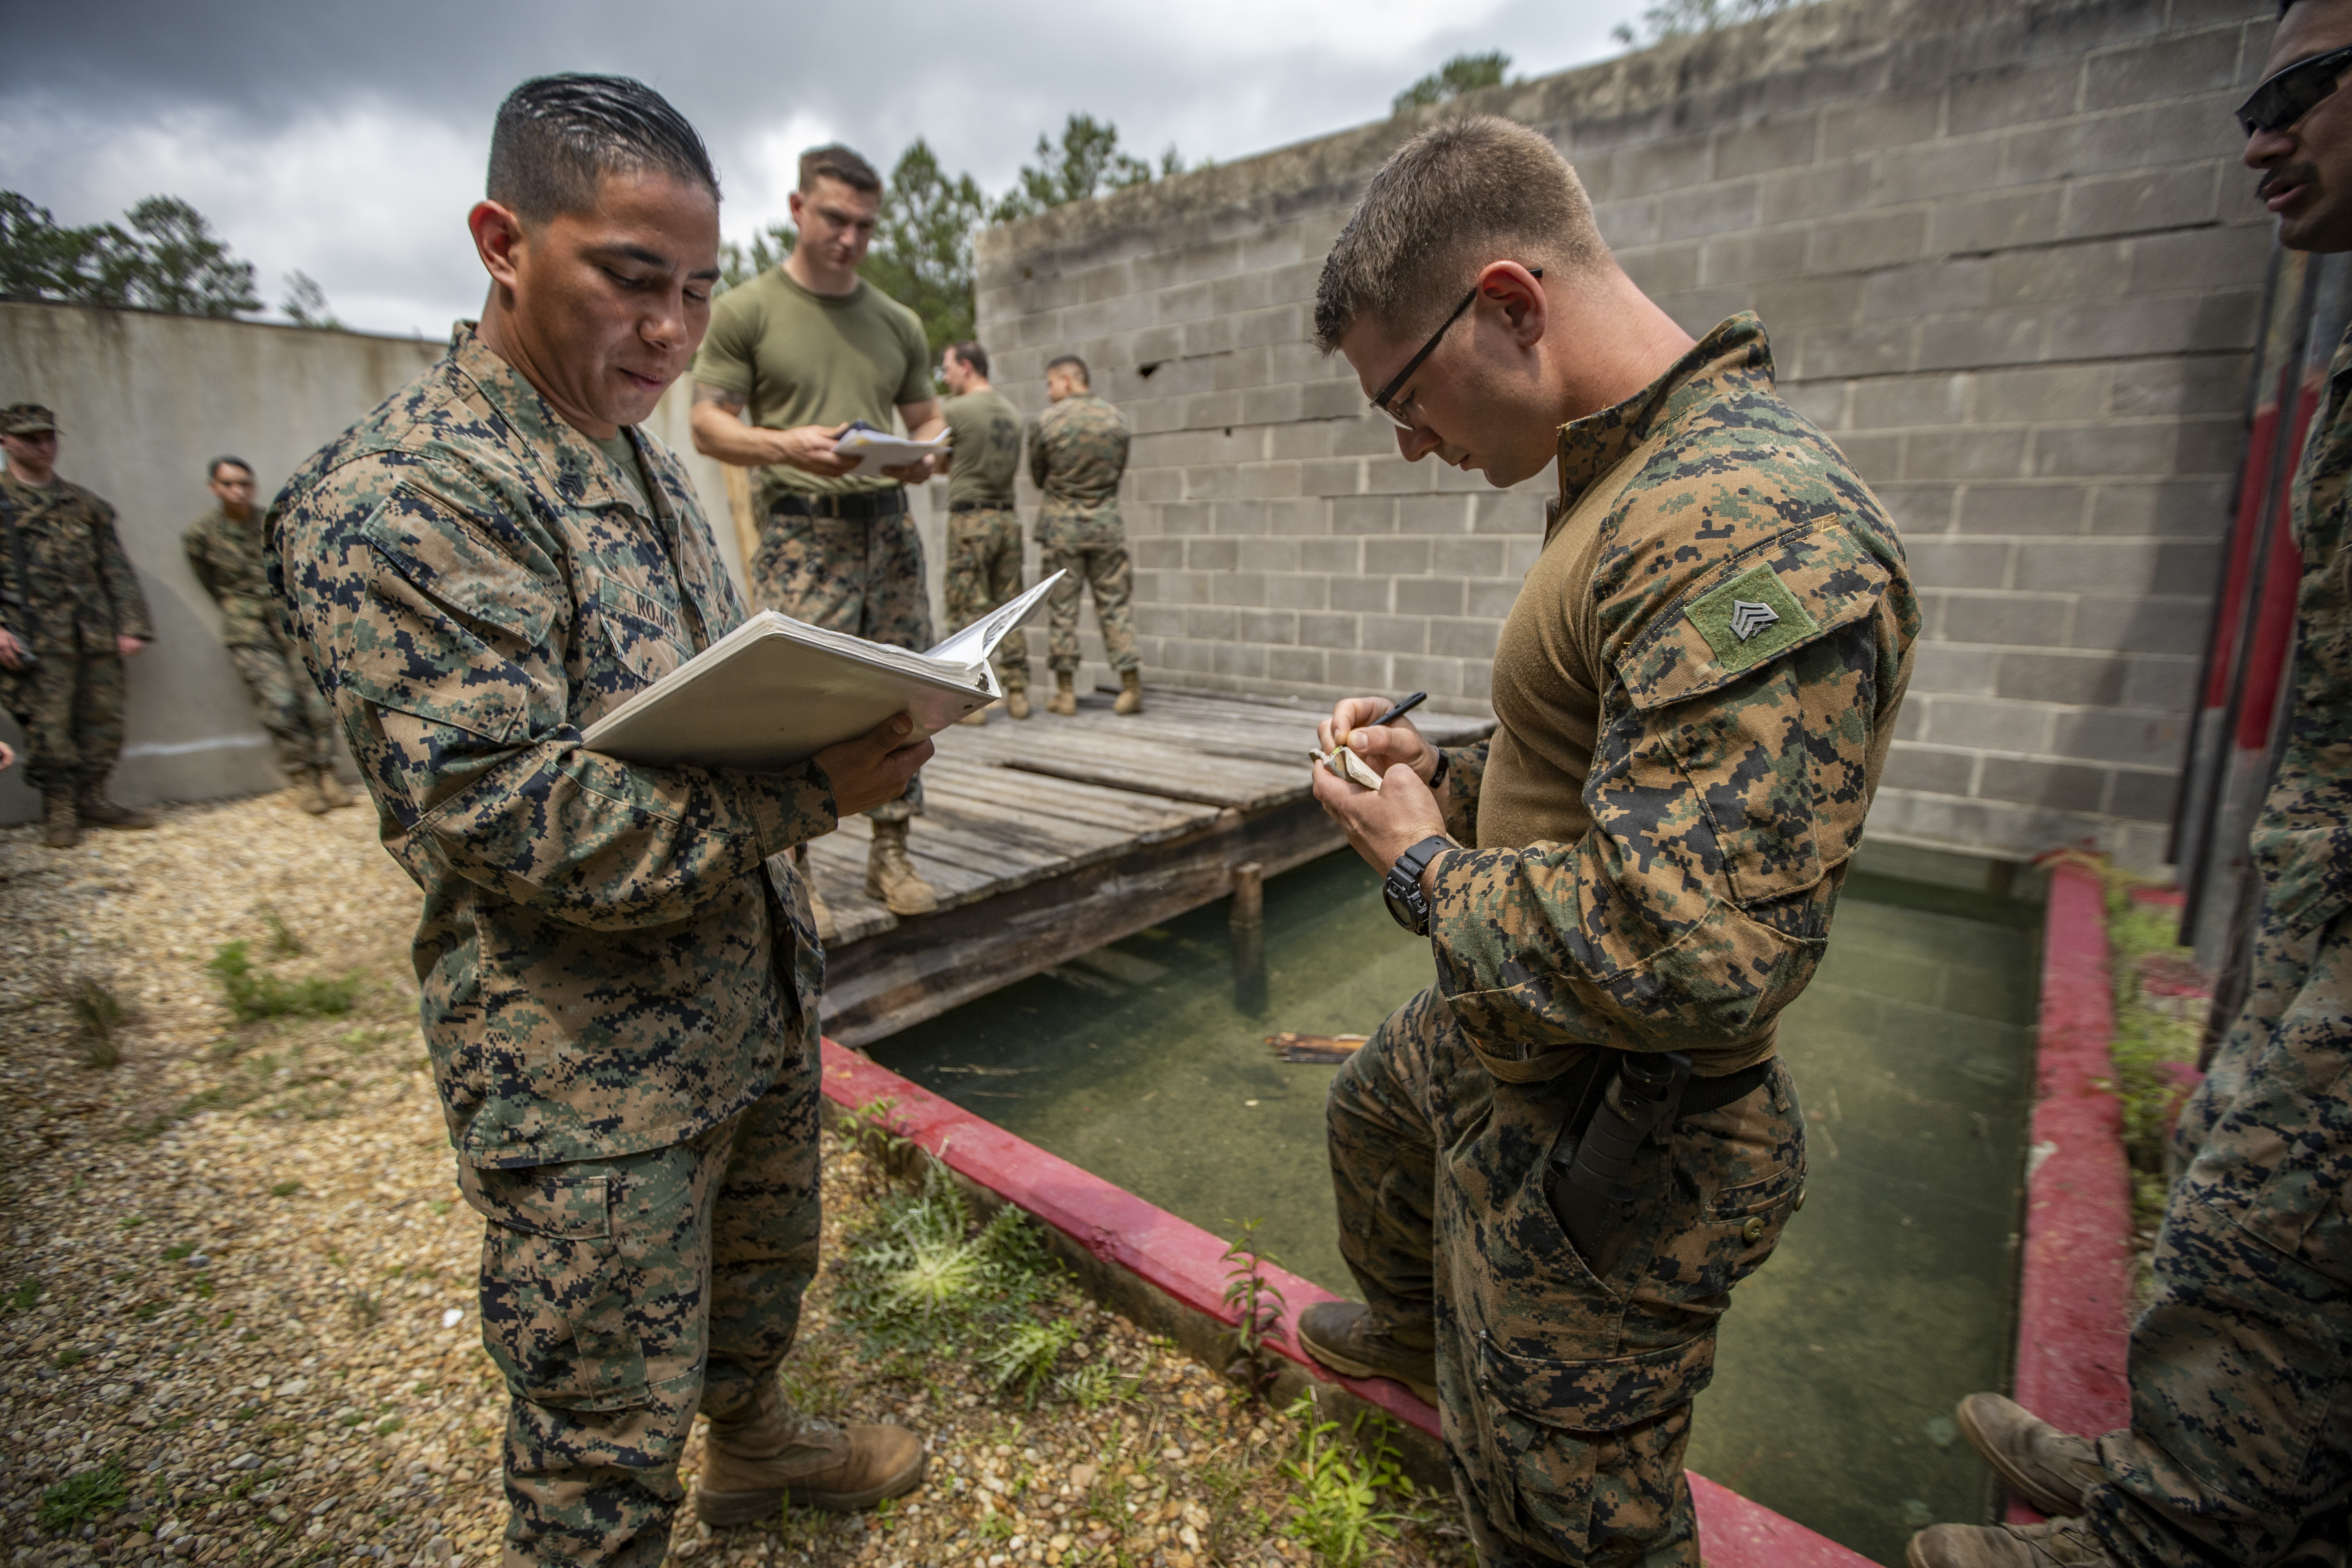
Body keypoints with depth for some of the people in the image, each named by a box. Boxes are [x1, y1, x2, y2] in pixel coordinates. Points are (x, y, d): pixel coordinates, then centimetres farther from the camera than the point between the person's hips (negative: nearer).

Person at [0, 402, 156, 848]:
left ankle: (92, 800, 16)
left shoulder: (84, 504, 17)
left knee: (103, 719, 5)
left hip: (96, 634, 3)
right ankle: (59, 811, 5)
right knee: (48, 724, -4)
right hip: (37, 638, -3)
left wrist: (132, 625, 4)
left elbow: (117, 569, 14)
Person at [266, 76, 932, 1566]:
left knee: (766, 1271, 31)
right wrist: (803, 797, -29)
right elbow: (510, 816, -24)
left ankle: (754, 1439, 58)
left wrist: (846, 725, -3)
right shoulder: (396, 499, -18)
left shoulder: (652, 465, 10)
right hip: (593, 1070, -8)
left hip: (760, 1004, 9)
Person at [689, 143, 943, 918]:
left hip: (890, 527, 4)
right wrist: (784, 446, -18)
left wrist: (925, 457, -4)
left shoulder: (899, 323, 17)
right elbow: (708, 424, 1)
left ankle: (889, 853, 16)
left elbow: (927, 418, 20)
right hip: (803, 533, -4)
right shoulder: (747, 310, 4)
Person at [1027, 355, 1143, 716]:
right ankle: (1131, 686, 4)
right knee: (1114, 604, 6)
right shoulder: (1116, 419, 2)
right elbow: (1120, 470, 11)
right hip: (1107, 523, 2)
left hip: (1060, 524, -2)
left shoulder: (1045, 422, -6)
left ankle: (1065, 693, 7)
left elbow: (1038, 477, 4)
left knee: (1061, 608, 5)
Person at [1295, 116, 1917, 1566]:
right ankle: (1410, 1337, 67)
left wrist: (1427, 867, -21)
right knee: (1372, 1122, 36)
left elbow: (1693, 954, -37)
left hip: (1605, 1143, -10)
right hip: (1496, 1044, 11)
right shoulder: (1633, 480, 5)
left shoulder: (1756, 530, -30)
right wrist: (1450, 775, 1)